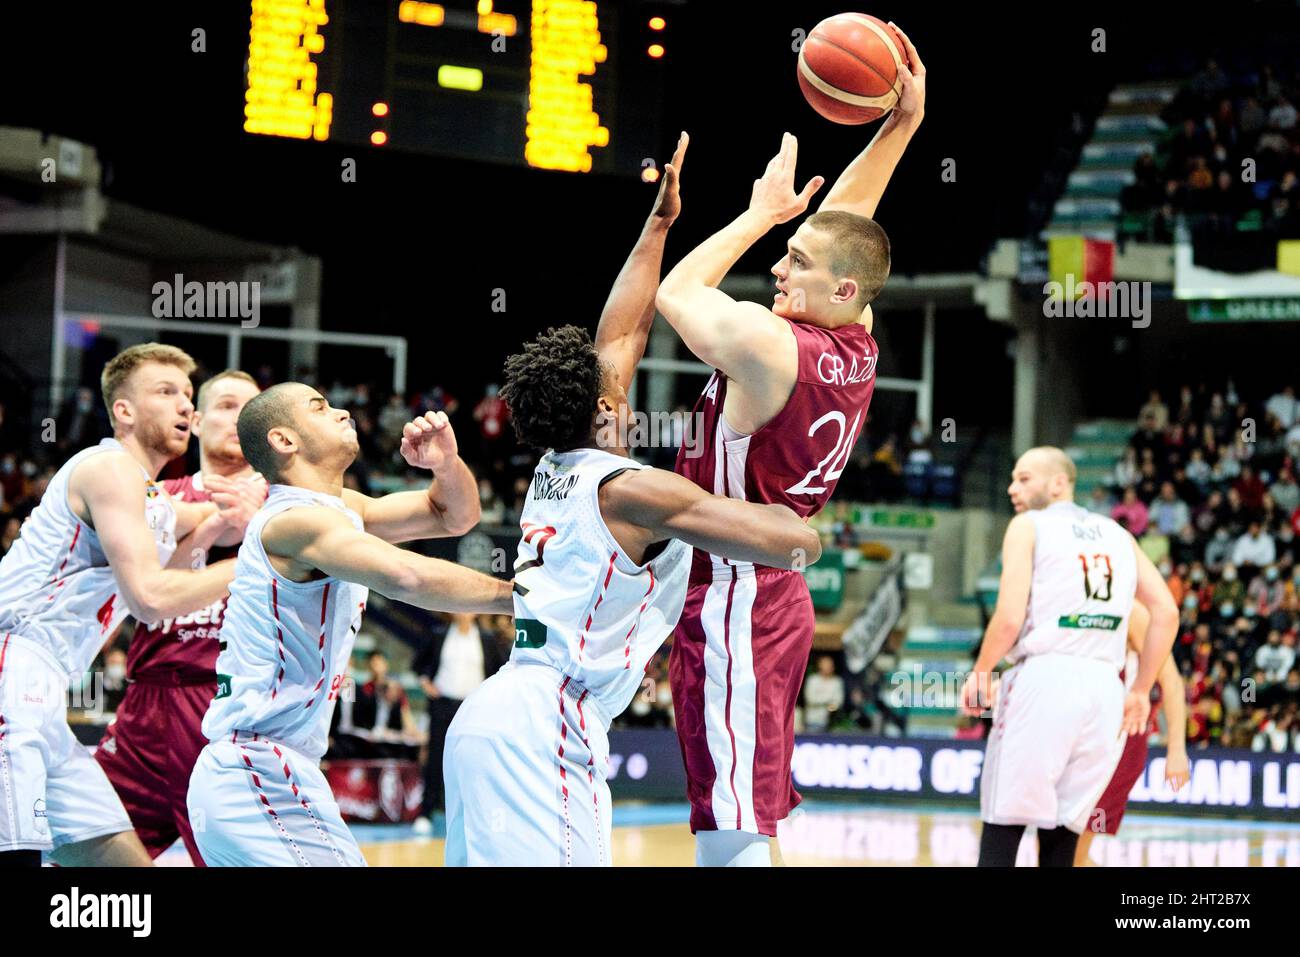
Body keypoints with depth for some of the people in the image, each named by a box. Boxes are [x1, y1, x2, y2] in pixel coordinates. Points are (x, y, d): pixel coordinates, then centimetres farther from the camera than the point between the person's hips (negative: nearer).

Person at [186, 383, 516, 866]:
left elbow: (453, 515, 21)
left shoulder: (340, 507, 15)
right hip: (261, 775, -11)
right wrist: (514, 593, -22)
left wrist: (446, 463, 0)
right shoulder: (296, 519, -15)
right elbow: (405, 576, -32)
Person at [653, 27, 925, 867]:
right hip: (778, 601, 10)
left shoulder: (768, 346, -20)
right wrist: (902, 123, 13)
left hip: (730, 605, -10)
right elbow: (844, 224, 17)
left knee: (733, 840, -13)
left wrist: (759, 214, 5)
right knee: (751, 830, 16)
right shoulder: (857, 346, 4)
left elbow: (678, 292, -3)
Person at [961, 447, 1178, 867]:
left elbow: (1010, 618, -7)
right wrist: (1140, 691, 17)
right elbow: (1166, 613, 12)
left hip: (1043, 679, -5)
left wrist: (980, 673, 8)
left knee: (1001, 830, -1)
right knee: (1061, 836, 10)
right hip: (1104, 687, 5)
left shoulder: (1028, 526, 4)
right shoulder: (1118, 536, 20)